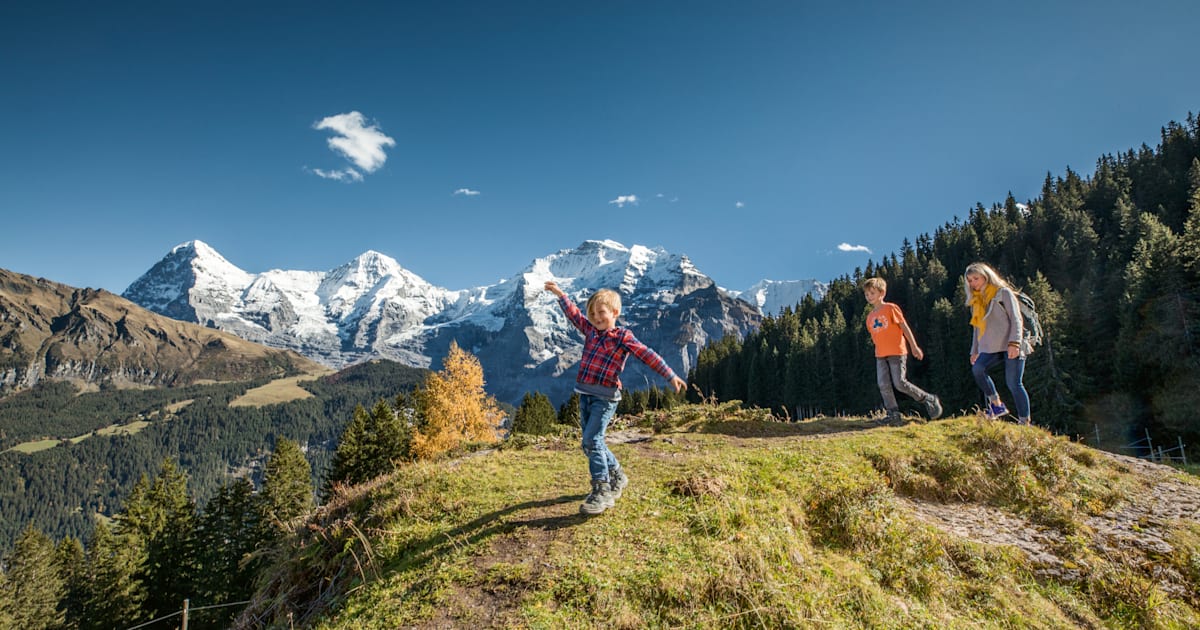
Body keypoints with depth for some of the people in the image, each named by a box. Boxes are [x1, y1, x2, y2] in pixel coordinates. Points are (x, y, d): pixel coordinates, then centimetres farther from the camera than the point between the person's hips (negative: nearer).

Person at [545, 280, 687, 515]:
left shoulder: (623, 337, -6)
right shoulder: (591, 331, 12)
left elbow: (649, 356, -9)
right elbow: (573, 314, 26)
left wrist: (671, 376, -13)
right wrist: (559, 294, 29)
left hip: (605, 396, -7)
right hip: (585, 394, 7)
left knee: (592, 440, -17)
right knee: (590, 443, 12)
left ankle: (602, 491, -11)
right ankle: (617, 477, 31)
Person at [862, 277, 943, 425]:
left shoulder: (891, 308, -3)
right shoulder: (870, 316, 13)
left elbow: (905, 327, -5)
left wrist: (914, 347, -8)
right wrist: (879, 349, 16)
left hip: (897, 352, -6)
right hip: (880, 356, 6)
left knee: (900, 383, -10)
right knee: (883, 385, -5)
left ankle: (930, 399, 10)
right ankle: (894, 414, 0)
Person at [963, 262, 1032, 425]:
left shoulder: (1003, 293, 3)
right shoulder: (975, 301, 20)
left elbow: (1016, 319, -4)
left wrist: (1014, 343, -16)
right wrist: (974, 351, 19)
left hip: (1010, 347, -4)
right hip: (990, 349, 5)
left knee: (1013, 383, -10)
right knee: (977, 369, -24)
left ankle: (1024, 422, 0)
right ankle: (996, 404, -14)